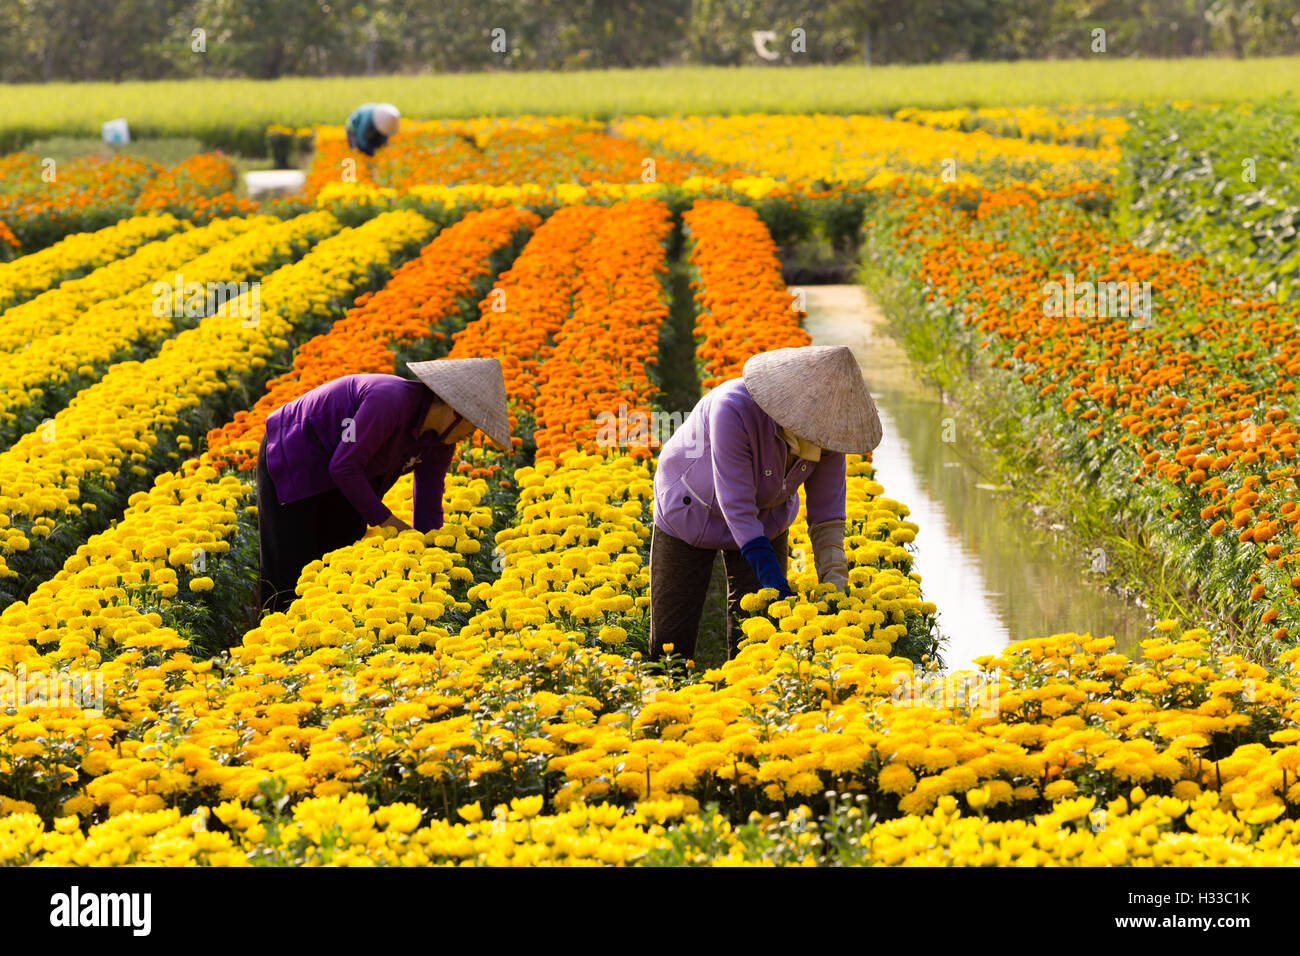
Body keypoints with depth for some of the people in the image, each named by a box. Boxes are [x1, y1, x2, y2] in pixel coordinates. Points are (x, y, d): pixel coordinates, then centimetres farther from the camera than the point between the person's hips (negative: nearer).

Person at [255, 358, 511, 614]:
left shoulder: (440, 444, -9)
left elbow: (428, 509, -2)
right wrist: (387, 521, -24)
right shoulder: (390, 401, -35)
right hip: (293, 459, -8)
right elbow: (343, 467, -30)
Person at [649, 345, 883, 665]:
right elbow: (737, 507, -37)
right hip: (690, 508, -3)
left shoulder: (825, 426, -24)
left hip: (767, 518, 3)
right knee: (672, 639, -2)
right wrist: (781, 591, -40)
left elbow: (827, 512, -15)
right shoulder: (734, 409, -39)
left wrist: (834, 581, -29)